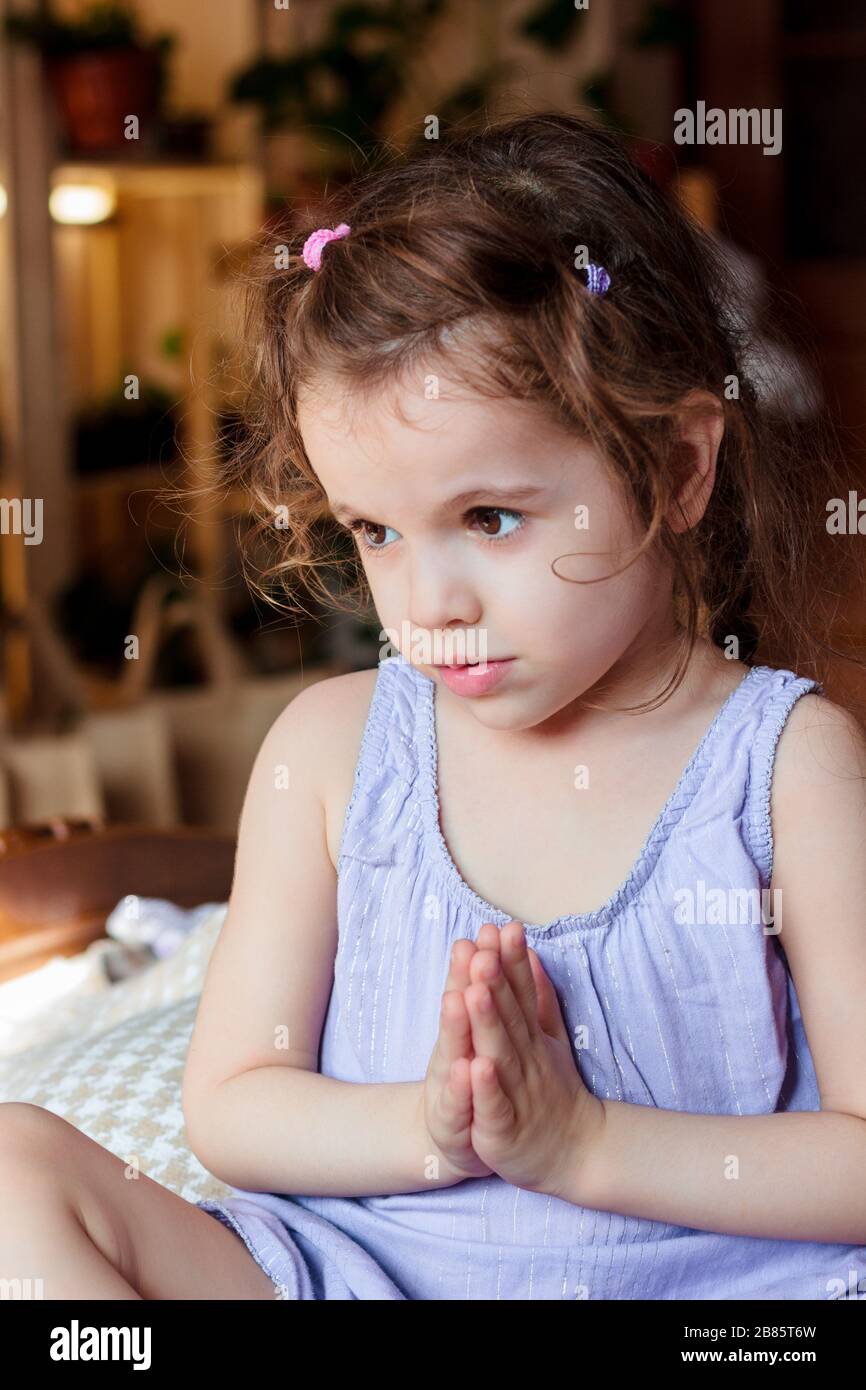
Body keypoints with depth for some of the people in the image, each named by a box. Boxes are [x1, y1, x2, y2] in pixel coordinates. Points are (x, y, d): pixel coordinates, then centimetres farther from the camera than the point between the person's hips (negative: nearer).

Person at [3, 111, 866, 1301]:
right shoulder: (332, 744, 1)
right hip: (362, 1262, 4)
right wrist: (427, 1126, -15)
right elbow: (230, 1103, 4)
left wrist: (589, 1142, -17)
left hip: (710, 1270, -3)